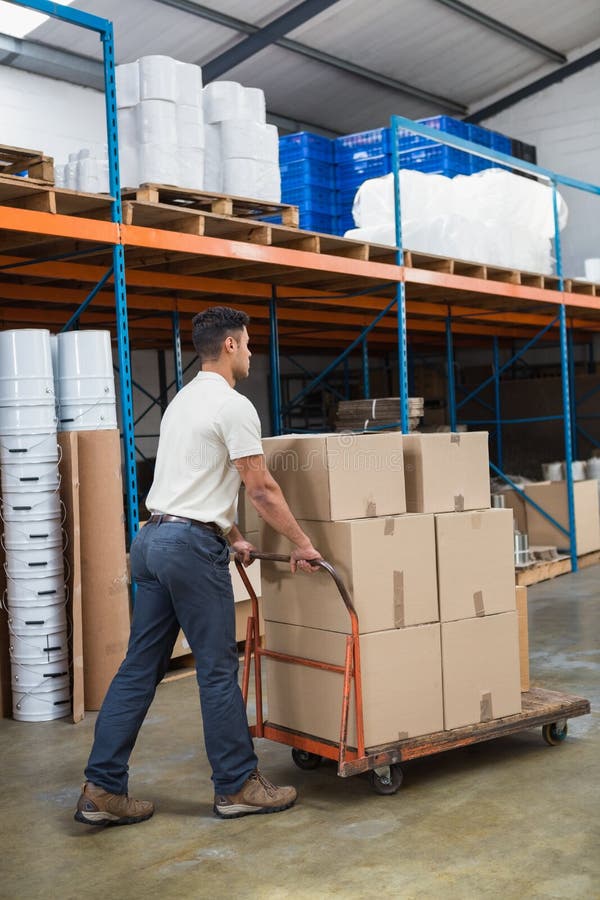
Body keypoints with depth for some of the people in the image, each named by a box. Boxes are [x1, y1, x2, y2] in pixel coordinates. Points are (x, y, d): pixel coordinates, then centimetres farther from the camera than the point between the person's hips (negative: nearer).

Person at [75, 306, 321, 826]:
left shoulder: (182, 402, 20)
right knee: (218, 669, 2)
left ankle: (103, 790, 12)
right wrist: (303, 544, 0)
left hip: (152, 538, 10)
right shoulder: (233, 405, -11)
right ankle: (238, 786, 15)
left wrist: (233, 538, 32)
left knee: (140, 668, 11)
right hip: (193, 544, -10)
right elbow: (262, 490, -10)